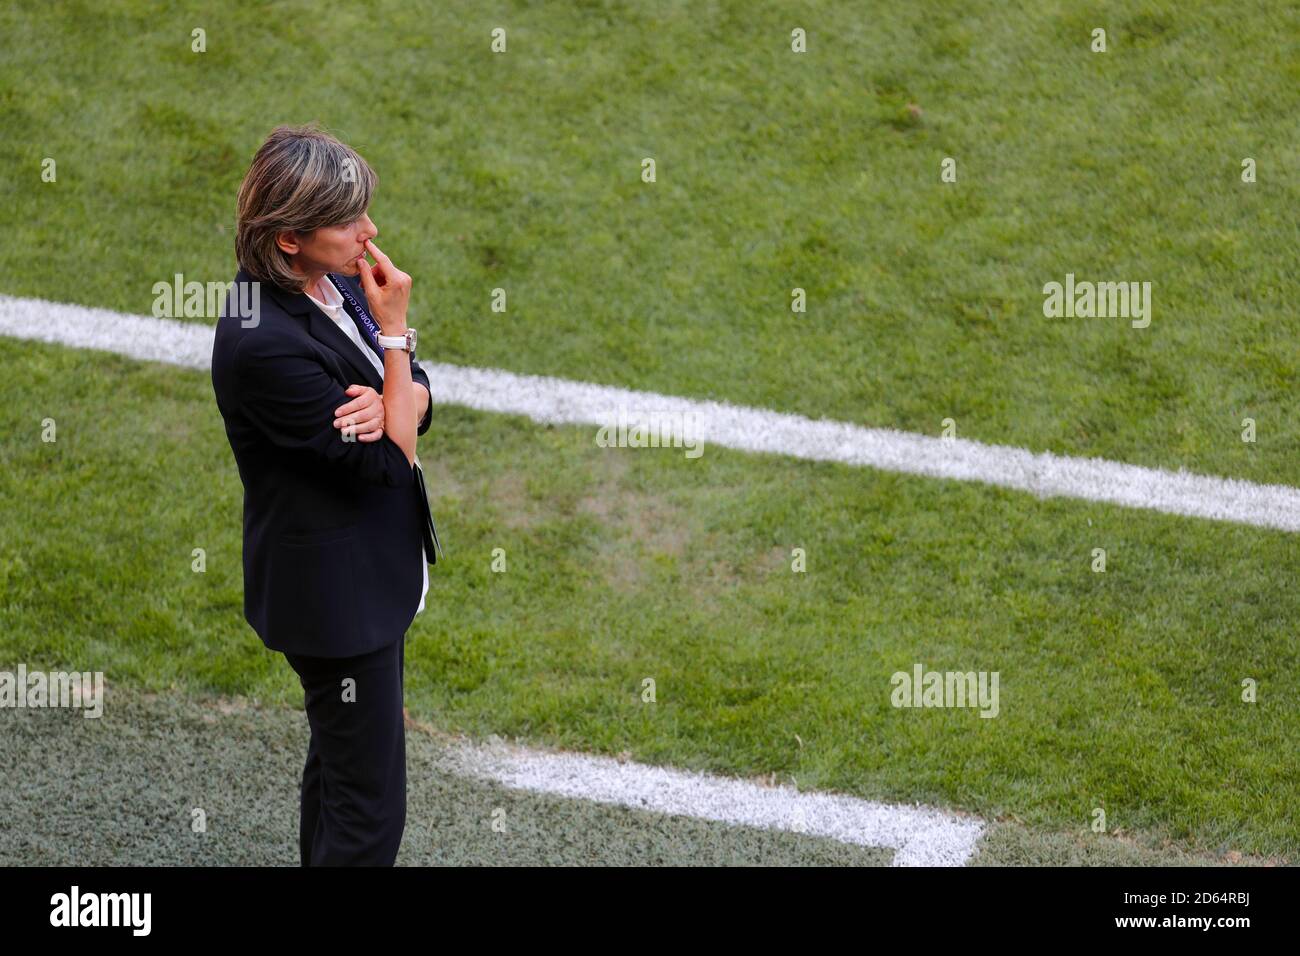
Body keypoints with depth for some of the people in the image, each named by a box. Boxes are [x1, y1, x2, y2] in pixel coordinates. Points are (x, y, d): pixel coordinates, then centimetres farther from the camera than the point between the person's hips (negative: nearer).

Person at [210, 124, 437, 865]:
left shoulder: (338, 282, -3)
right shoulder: (264, 344, -29)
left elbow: (421, 398, 4)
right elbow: (388, 462, -23)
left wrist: (394, 401, -19)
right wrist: (392, 332, -23)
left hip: (374, 567, 9)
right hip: (337, 588, -9)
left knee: (340, 757, 25)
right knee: (370, 803, -1)